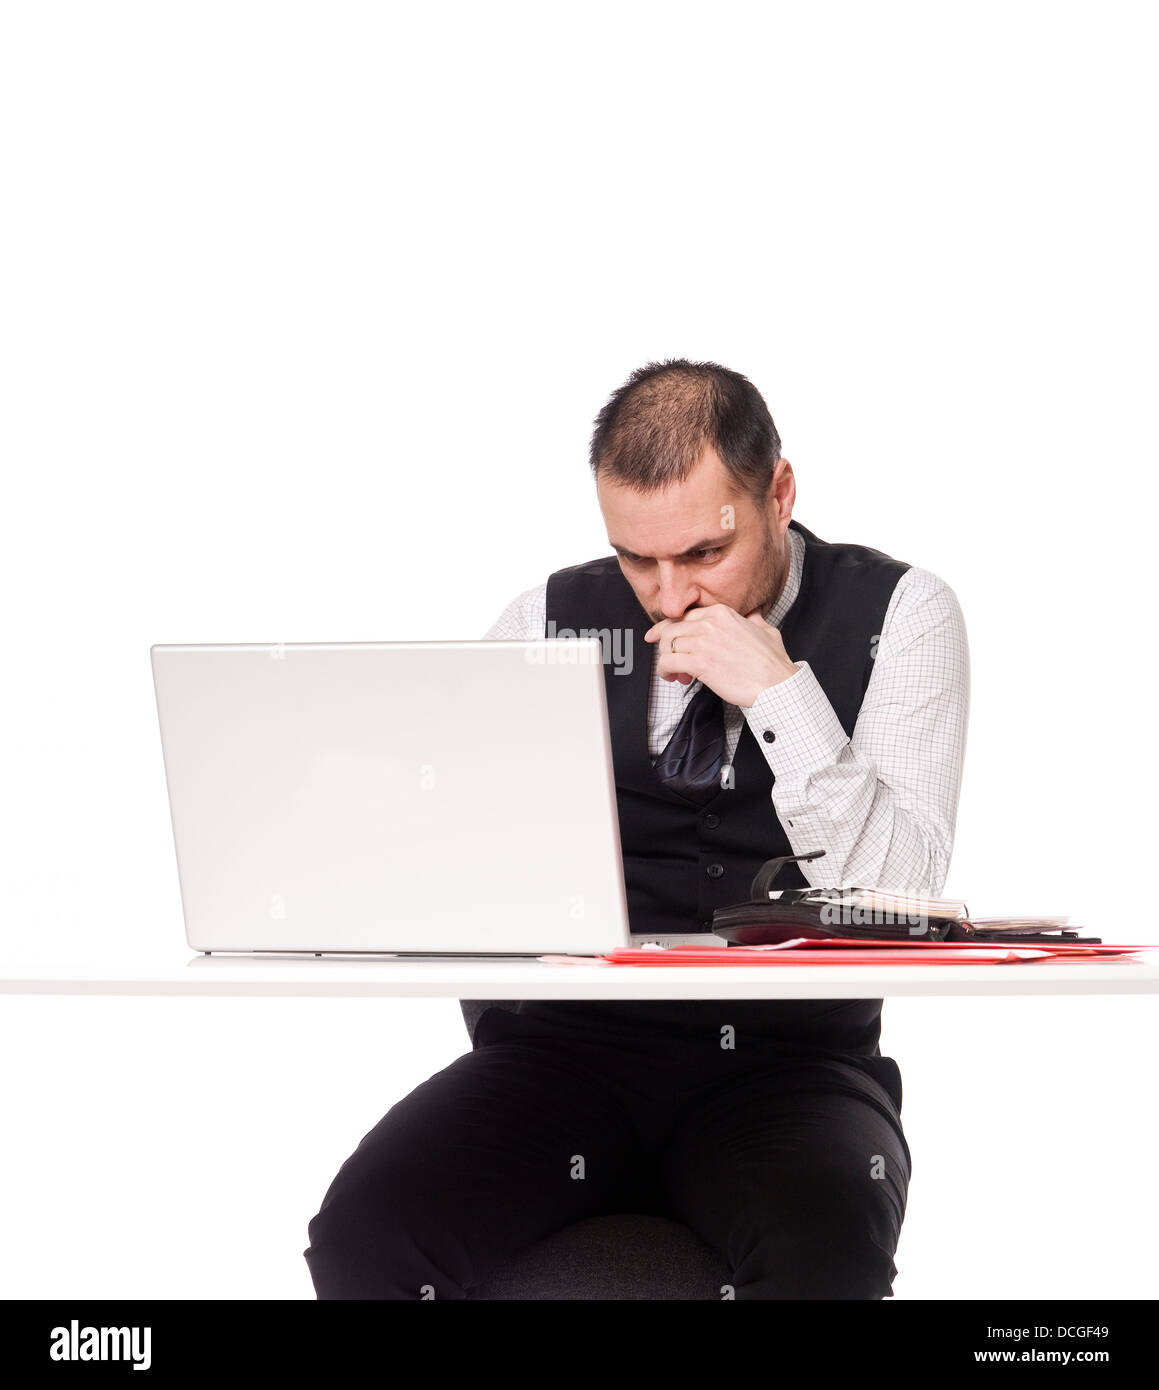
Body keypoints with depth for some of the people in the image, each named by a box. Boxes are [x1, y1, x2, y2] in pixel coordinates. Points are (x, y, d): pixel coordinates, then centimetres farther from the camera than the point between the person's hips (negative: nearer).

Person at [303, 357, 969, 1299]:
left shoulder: (898, 614, 2)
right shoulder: (553, 621, 8)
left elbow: (897, 896, -7)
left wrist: (780, 693, -15)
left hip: (792, 1056, -2)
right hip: (573, 1042, 3)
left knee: (822, 1254, -37)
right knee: (366, 1230, -26)